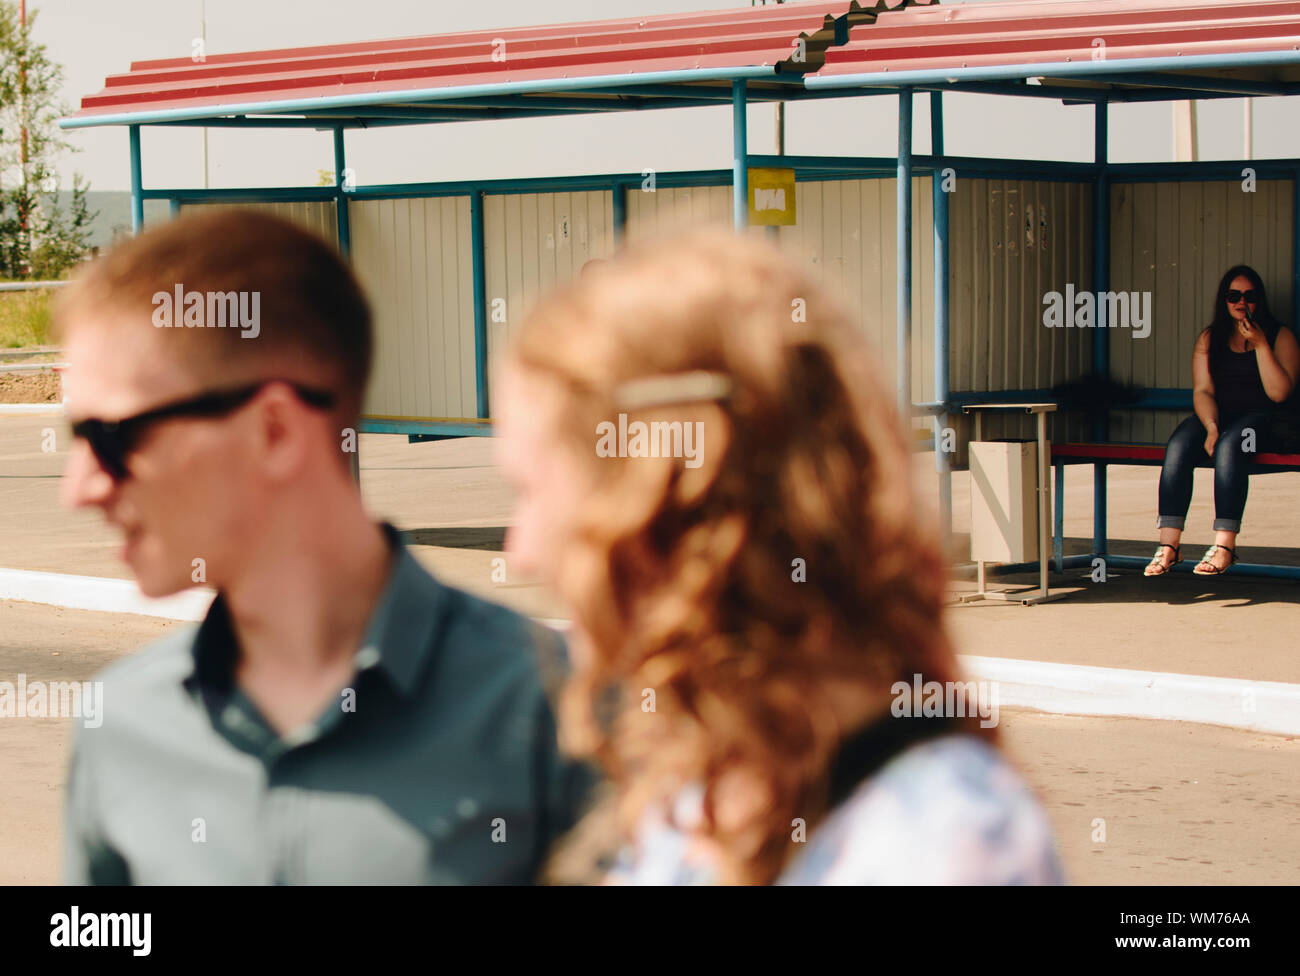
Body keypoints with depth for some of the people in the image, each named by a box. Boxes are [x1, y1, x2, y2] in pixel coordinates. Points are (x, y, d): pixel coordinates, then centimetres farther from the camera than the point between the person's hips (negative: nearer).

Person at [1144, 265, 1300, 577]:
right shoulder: (1209, 339, 15)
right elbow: (1203, 391, 4)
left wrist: (1260, 344, -12)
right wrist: (1211, 427, -16)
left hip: (1263, 419, -3)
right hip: (1219, 416, 3)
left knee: (1229, 444, -37)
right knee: (1179, 444, -29)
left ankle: (1225, 543, -41)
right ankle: (1168, 544, -35)